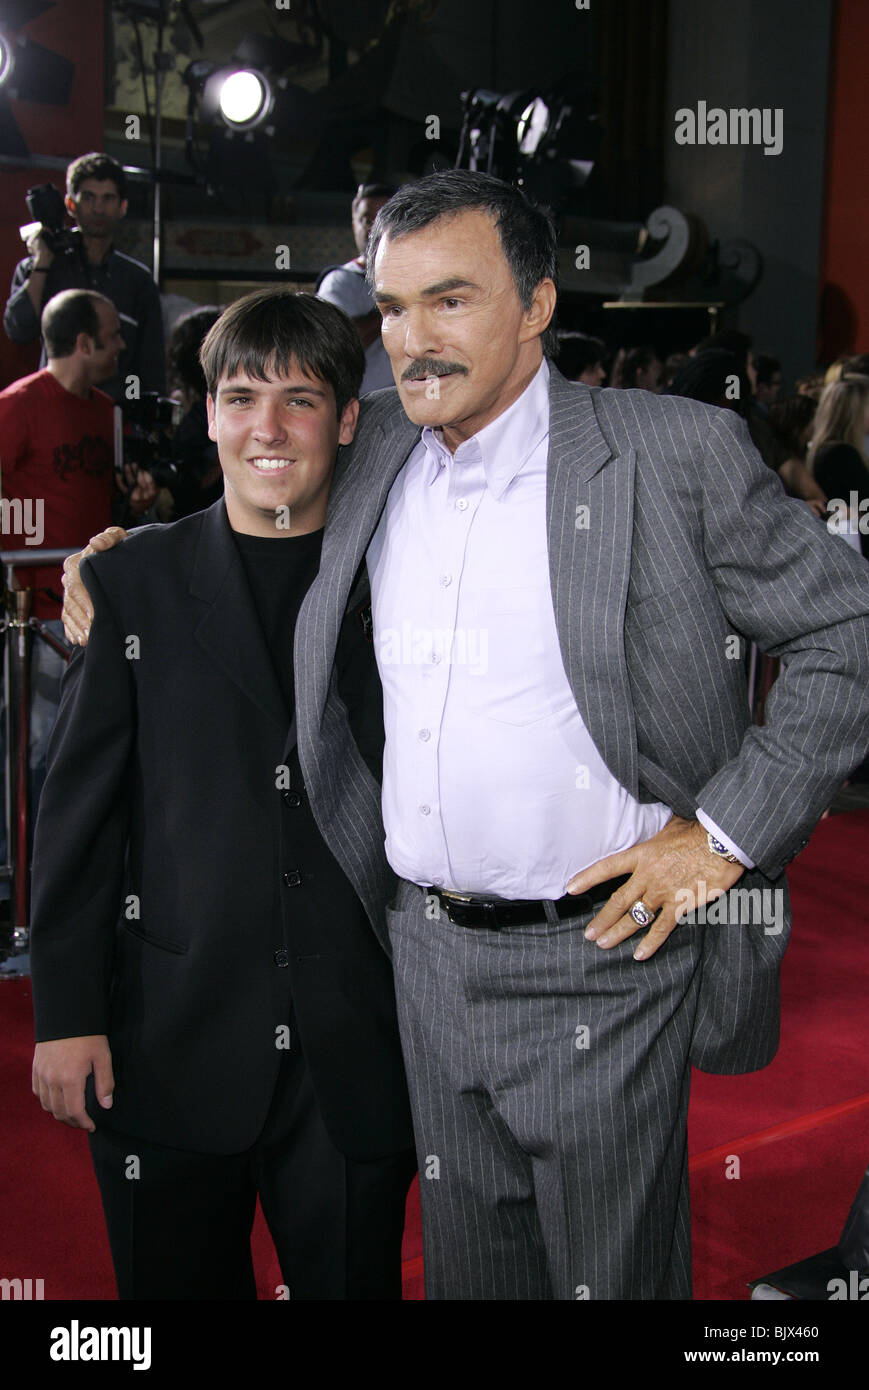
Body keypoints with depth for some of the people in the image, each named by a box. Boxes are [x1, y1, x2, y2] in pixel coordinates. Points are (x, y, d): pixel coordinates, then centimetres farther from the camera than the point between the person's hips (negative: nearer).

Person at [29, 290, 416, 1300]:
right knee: (175, 1280, 13)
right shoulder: (132, 584, 2)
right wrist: (66, 1014, -2)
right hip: (170, 1049, 0)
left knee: (354, 1280, 13)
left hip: (356, 1054, 1)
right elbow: (77, 809, 1)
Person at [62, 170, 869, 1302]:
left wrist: (727, 834, -10)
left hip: (599, 952, -4)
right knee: (466, 1265, 21)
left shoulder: (676, 454, -10)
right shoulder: (375, 453, 5)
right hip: (429, 950, 5)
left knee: (612, 1272, 12)